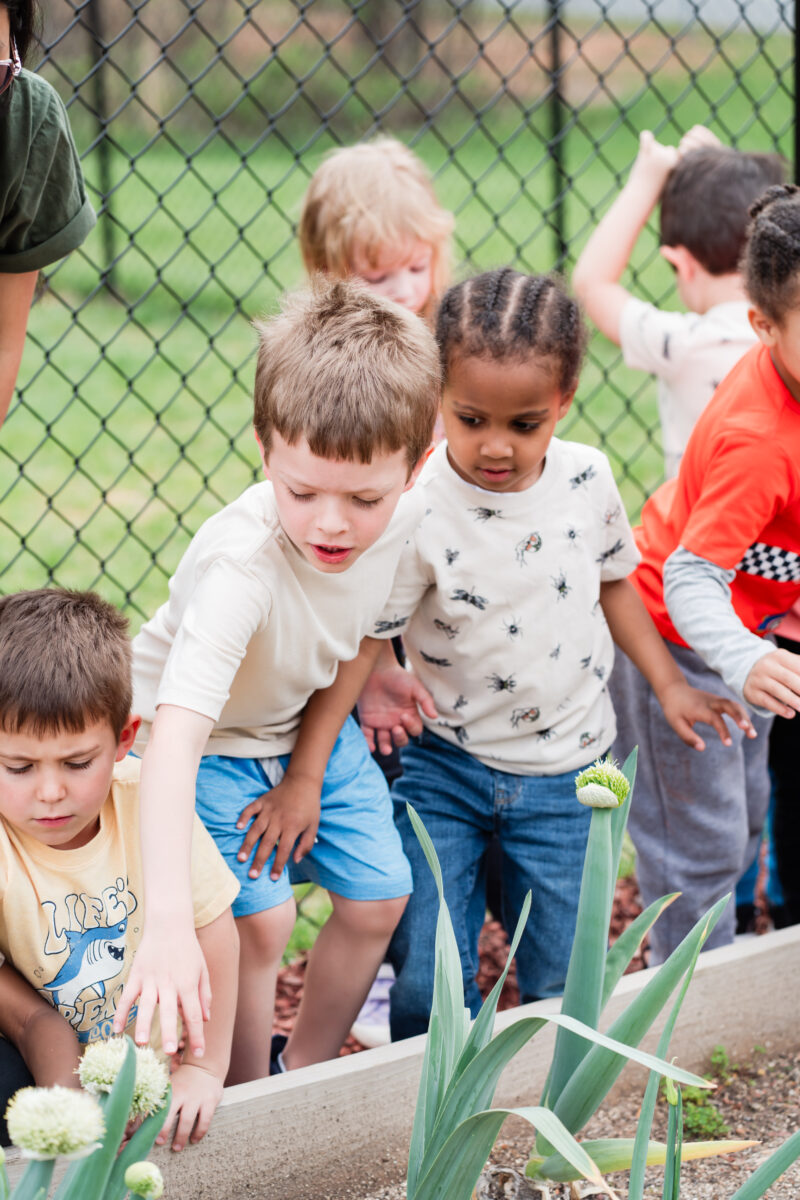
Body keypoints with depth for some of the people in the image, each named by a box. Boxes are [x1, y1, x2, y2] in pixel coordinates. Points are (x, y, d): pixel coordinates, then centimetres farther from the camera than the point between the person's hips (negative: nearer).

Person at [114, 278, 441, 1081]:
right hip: (209, 736, -6)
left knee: (378, 897, 7)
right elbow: (175, 735, -51)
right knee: (260, 917, -15)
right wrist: (167, 919, -60)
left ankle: (305, 1070, 30)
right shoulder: (242, 563, -43)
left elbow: (358, 640, -6)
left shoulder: (403, 520, -26)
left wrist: (307, 776, -7)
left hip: (309, 722, 6)